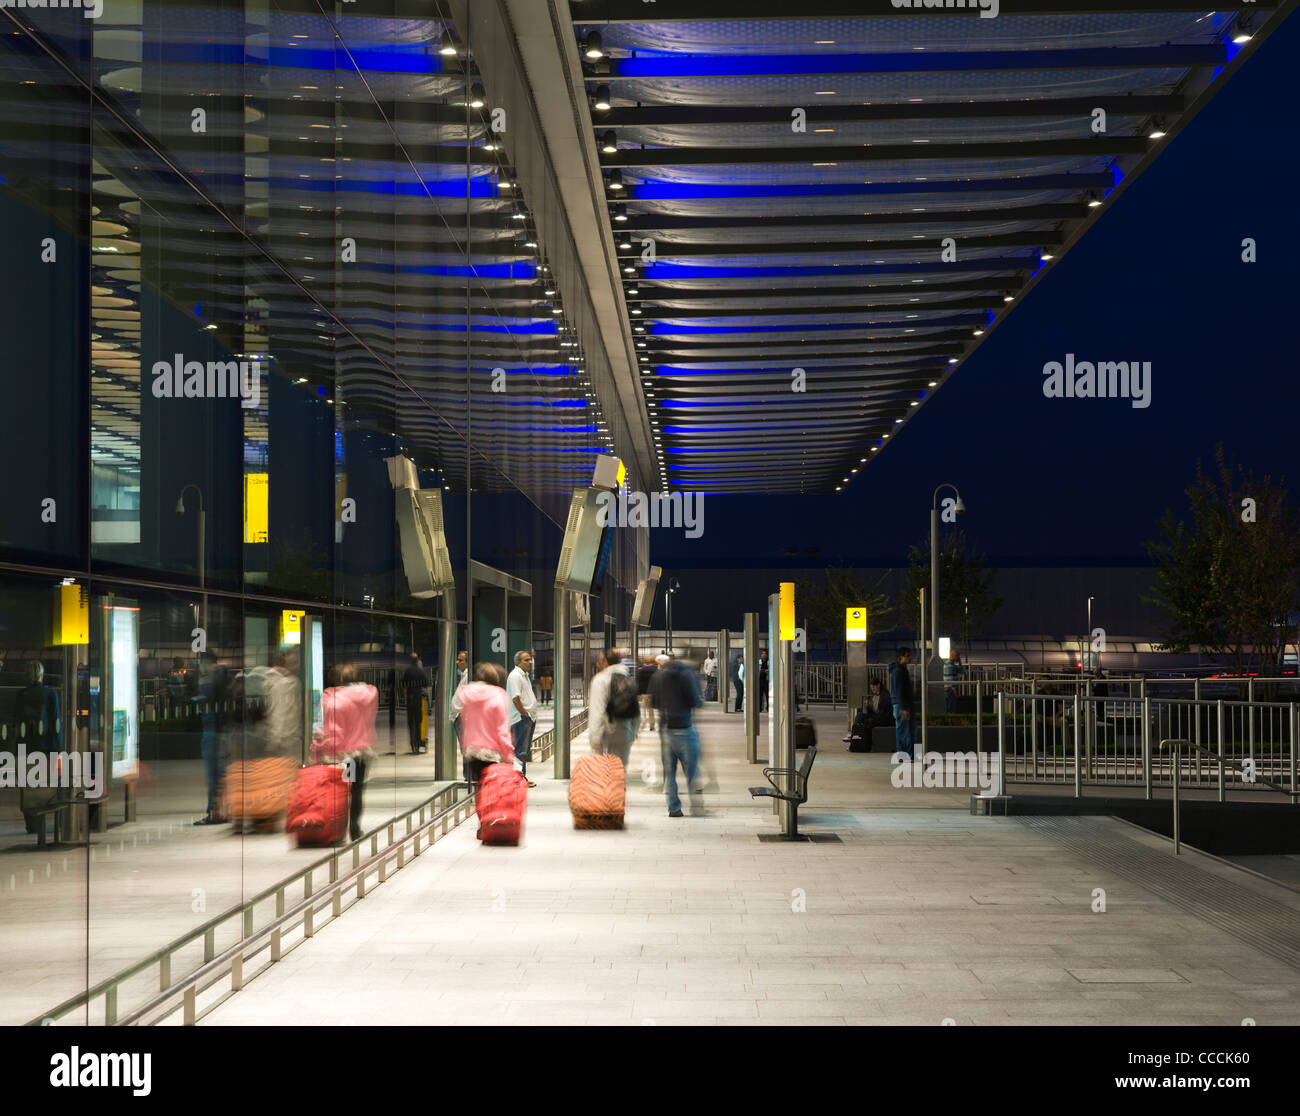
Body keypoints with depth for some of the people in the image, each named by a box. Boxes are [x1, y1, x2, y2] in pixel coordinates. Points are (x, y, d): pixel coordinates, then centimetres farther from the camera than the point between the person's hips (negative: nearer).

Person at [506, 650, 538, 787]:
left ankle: (523, 777, 20)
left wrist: (532, 714, 17)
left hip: (529, 718, 10)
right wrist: (525, 714, -17)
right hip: (521, 718, -10)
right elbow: (515, 698, -21)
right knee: (520, 750, -7)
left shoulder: (524, 675, 18)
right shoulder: (515, 676, -15)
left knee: (525, 749, 14)